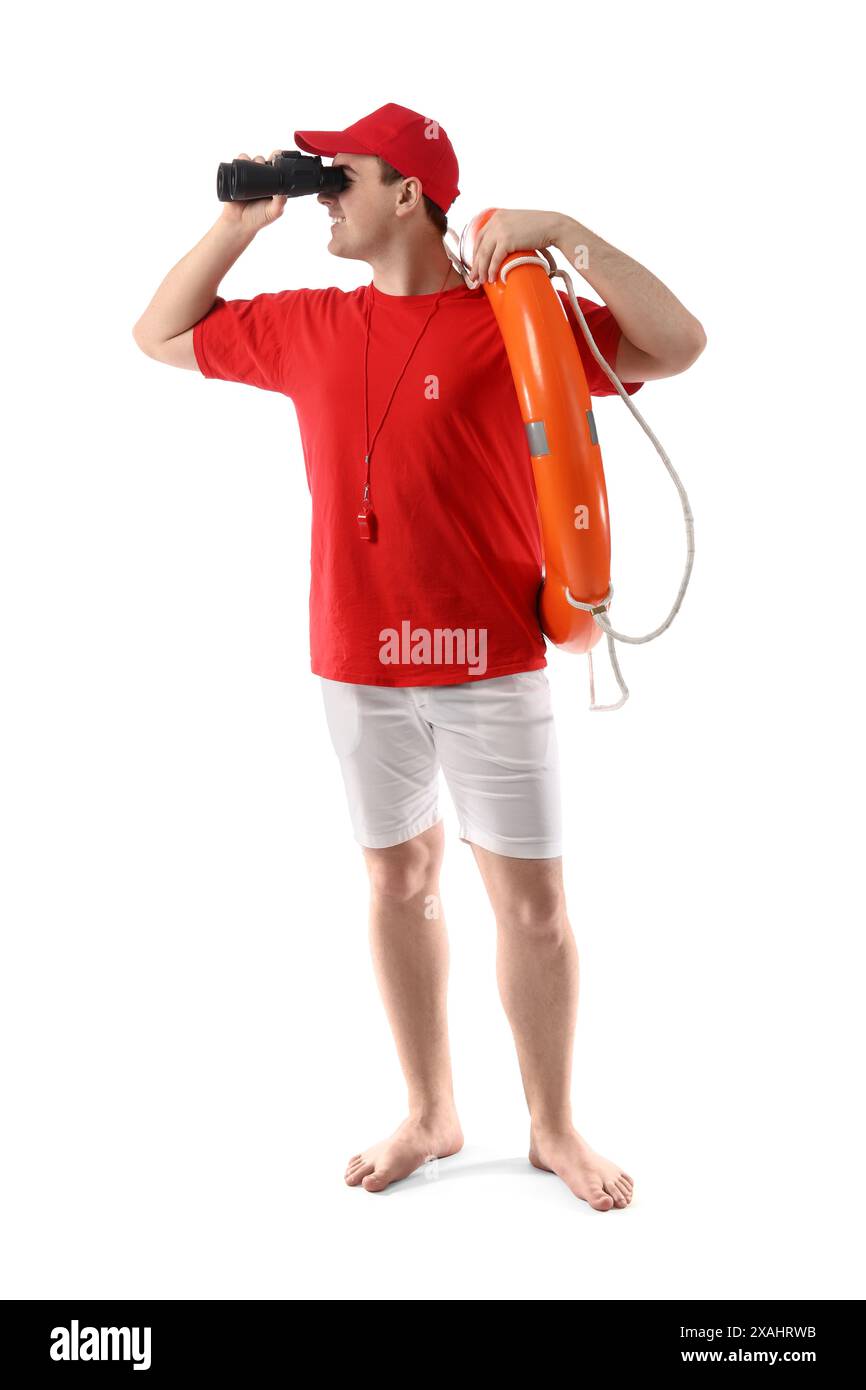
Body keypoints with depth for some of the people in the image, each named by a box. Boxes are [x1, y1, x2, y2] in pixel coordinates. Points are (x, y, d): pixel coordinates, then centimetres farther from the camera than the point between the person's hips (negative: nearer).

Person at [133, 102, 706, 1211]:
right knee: (399, 879, 14)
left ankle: (553, 1128, 25)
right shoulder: (304, 326, 9)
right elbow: (159, 335, 20)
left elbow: (677, 346, -11)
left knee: (532, 899, 4)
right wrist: (238, 223, 10)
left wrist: (567, 233, -16)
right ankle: (431, 1115, 32)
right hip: (357, 665, 4)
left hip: (490, 664, -3)